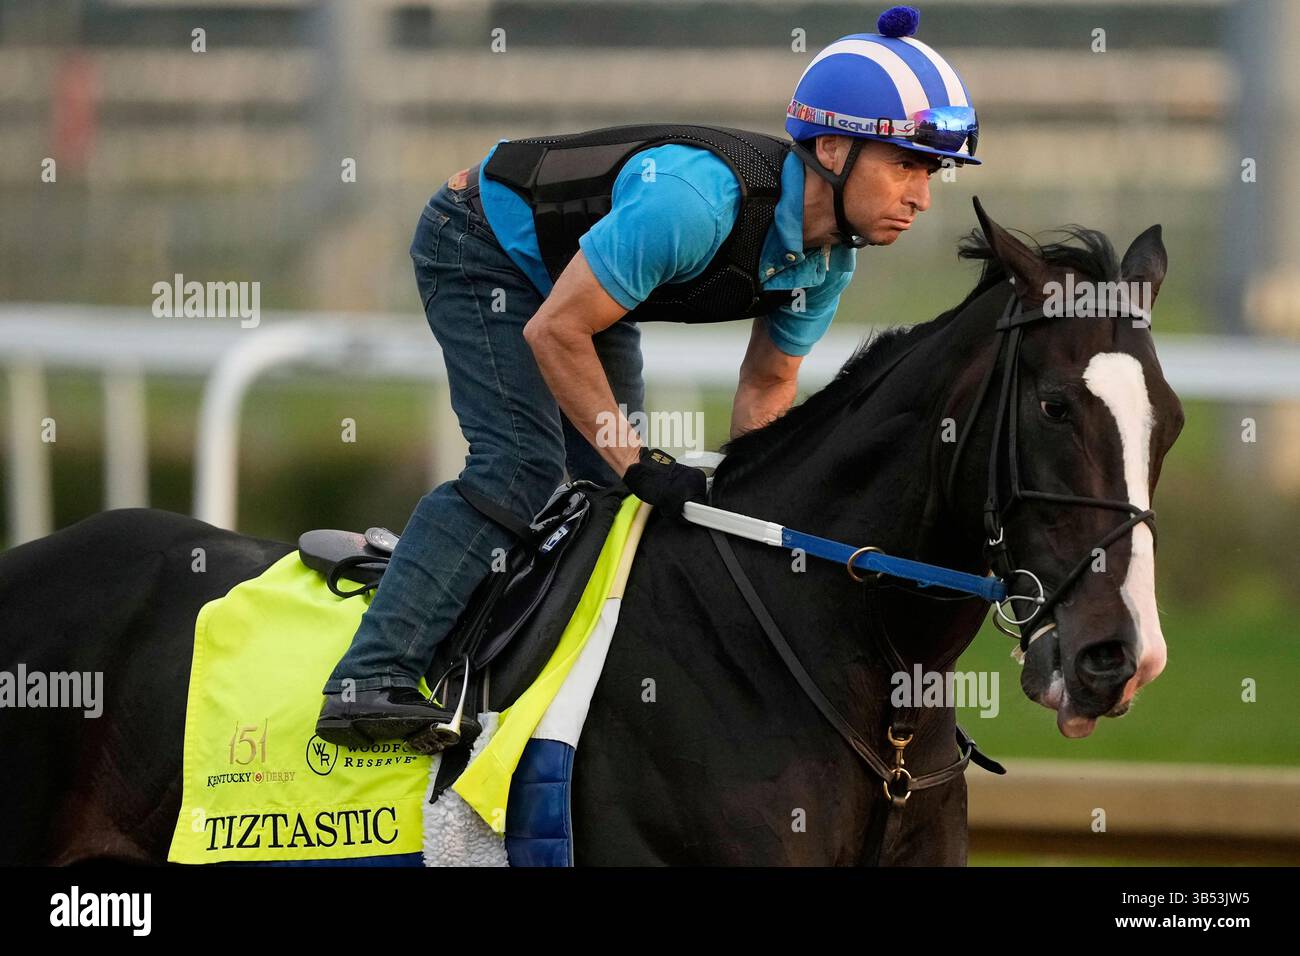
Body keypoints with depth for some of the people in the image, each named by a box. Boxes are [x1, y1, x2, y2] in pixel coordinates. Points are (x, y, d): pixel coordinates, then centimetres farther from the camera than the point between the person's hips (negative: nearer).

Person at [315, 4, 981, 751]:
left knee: (616, 491, 3)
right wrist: (638, 464, -31)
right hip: (481, 249, -9)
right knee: (521, 468, -23)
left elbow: (767, 387, 3)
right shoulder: (695, 199, -40)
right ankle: (373, 678, -30)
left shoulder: (833, 254, -13)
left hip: (585, 273, 9)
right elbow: (555, 332, -35)